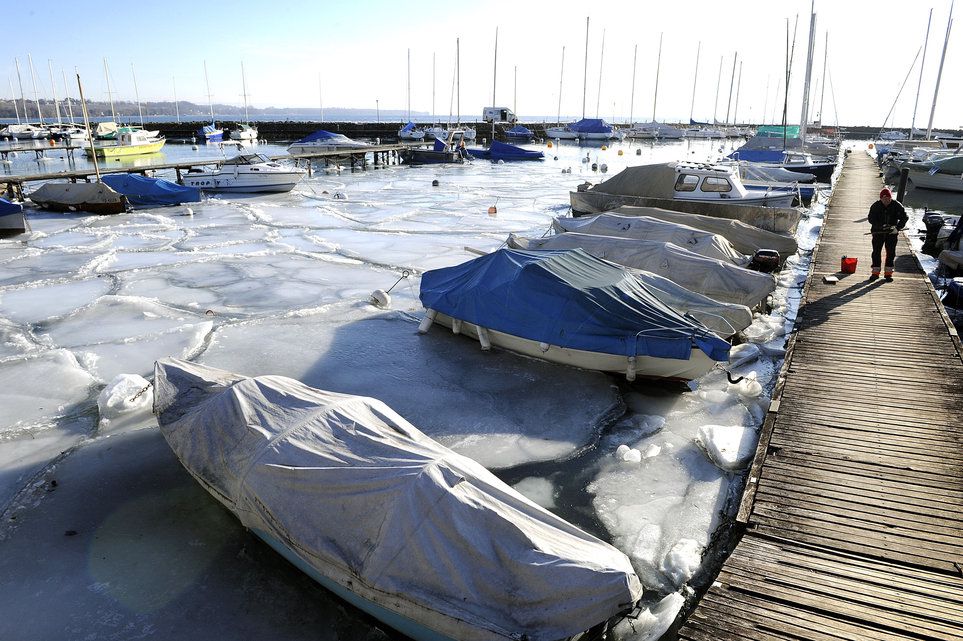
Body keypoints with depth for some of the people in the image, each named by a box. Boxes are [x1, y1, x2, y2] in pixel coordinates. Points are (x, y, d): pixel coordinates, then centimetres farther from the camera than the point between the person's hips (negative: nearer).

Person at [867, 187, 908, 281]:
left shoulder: (897, 205, -8)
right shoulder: (875, 206, -8)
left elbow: (905, 217, -7)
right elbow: (870, 218, -8)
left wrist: (898, 228, -21)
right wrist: (881, 226, -23)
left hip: (892, 232, 0)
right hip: (878, 232, 0)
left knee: (891, 253, 3)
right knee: (876, 252, 1)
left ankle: (888, 273, 11)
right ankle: (875, 273, 10)